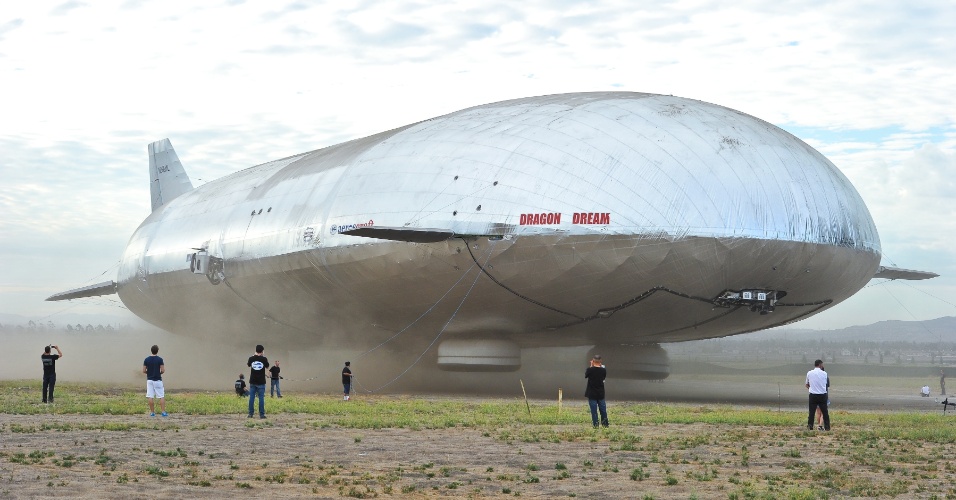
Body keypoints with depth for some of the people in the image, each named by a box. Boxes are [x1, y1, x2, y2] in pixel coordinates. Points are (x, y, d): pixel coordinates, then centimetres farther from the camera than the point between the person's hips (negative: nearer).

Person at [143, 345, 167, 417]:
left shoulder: (146, 359, 0)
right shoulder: (159, 359, -9)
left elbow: (144, 371, 0)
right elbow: (163, 370, -11)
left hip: (149, 380, 3)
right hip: (157, 380, -3)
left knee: (150, 397, 4)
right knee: (161, 396, 2)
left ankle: (152, 412, 5)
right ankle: (163, 412, -3)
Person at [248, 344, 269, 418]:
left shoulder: (251, 358, -5)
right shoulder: (264, 359, -10)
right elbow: (267, 366, 8)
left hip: (252, 381, 2)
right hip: (261, 382, -2)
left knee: (251, 397, 7)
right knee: (261, 398, 2)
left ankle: (250, 414, 7)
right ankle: (261, 414, 1)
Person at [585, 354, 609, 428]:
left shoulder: (590, 370, -16)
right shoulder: (603, 370, -7)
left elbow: (585, 375, 4)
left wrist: (591, 366, 5)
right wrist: (600, 366, 8)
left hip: (592, 394, -3)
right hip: (601, 393, 3)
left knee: (594, 410, 1)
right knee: (603, 409, 13)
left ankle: (596, 424, -1)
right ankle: (605, 424, 18)